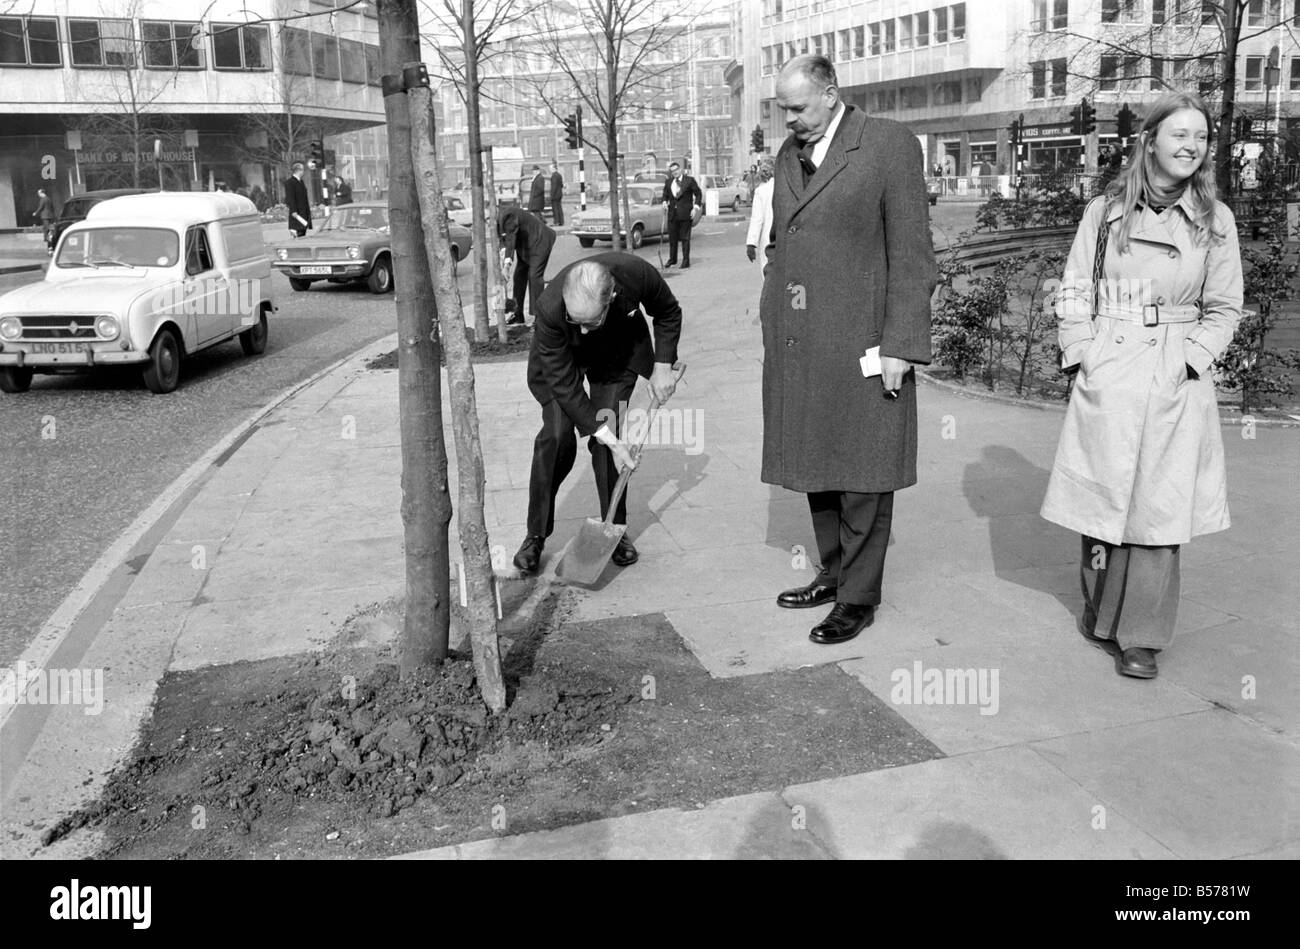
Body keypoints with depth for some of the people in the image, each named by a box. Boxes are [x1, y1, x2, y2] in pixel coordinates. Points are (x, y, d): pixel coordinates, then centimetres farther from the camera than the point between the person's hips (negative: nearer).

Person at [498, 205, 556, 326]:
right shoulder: (500, 217, 4)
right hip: (525, 246, 11)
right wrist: (503, 249, -20)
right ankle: (518, 314, 15)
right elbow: (504, 239, 3)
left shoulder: (507, 216, -26)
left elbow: (510, 239, -31)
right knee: (519, 275, 8)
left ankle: (539, 315, -12)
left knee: (534, 276, -15)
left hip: (539, 242, -10)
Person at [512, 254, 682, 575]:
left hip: (618, 351, 2)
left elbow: (668, 313, -10)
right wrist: (608, 438, -31)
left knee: (607, 440, -10)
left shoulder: (636, 273, -36)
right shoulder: (550, 310, -39)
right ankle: (536, 535, -1)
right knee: (557, 437, -16)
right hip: (561, 359, -2)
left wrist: (662, 366, -14)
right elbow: (564, 384, -30)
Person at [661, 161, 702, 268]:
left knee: (685, 238, -2)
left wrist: (695, 207, -6)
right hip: (672, 213, 4)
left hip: (685, 214, -4)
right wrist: (665, 201, -2)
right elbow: (665, 195, 20)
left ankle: (686, 261, 4)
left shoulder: (689, 180, 0)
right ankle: (672, 259, 22)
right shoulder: (668, 182, 11)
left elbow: (698, 194, 3)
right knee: (672, 238, 9)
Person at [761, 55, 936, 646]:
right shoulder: (789, 154, 14)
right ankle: (833, 573, 28)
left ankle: (859, 598, 13)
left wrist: (900, 345, -14)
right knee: (817, 466, 13)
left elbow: (911, 254, -9)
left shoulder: (890, 144, -5)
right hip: (795, 345, 6)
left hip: (859, 346, -6)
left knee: (861, 478, 1)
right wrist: (771, 321, 13)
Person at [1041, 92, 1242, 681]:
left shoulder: (1215, 221, 4)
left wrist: (1189, 359, -6)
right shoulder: (1105, 211, 3)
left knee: (1158, 506, -1)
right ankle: (1099, 609, 26)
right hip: (1107, 375, 0)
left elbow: (1223, 309, 7)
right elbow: (1073, 292, 7)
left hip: (1176, 382, 0)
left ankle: (1142, 636, 7)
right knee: (1102, 496, 6)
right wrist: (1083, 353, -3)